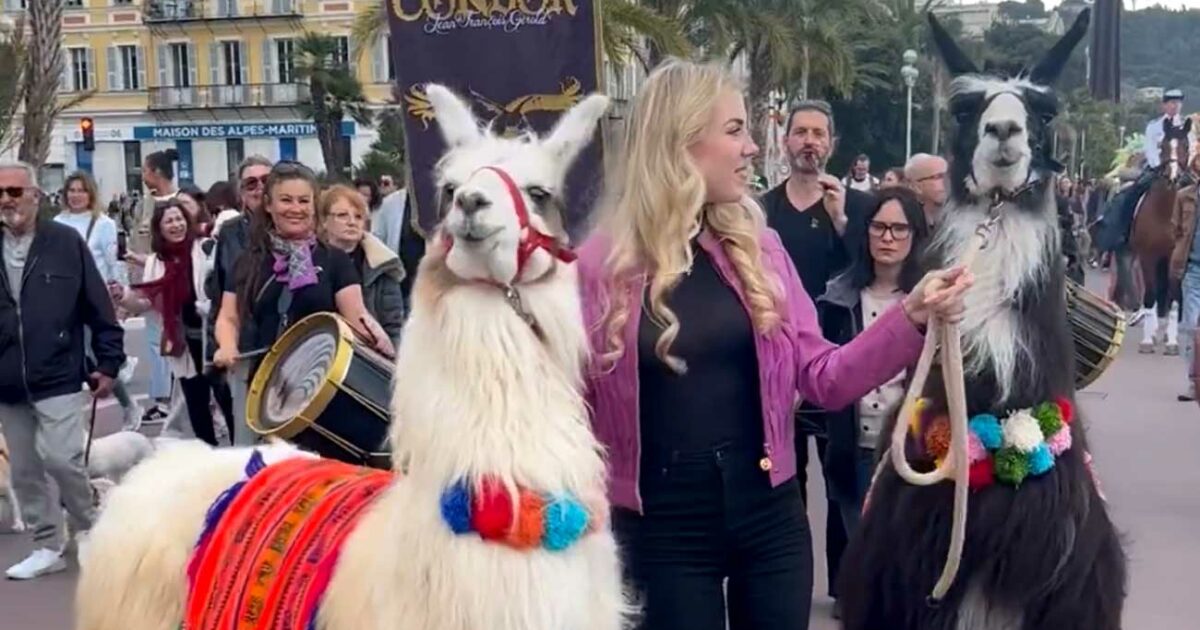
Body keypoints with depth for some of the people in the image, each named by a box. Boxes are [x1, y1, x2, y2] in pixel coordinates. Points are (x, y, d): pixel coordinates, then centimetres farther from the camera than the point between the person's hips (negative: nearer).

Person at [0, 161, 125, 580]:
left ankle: (87, 529, 12)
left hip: (58, 377, -4)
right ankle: (48, 547, 23)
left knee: (60, 458, -13)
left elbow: (98, 307, -1)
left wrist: (108, 363, -2)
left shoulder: (65, 242, -3)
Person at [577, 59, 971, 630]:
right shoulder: (600, 266, -9)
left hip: (768, 515, 4)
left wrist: (910, 319, -11)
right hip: (664, 528, -3)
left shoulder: (756, 246, 3)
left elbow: (822, 377, 1)